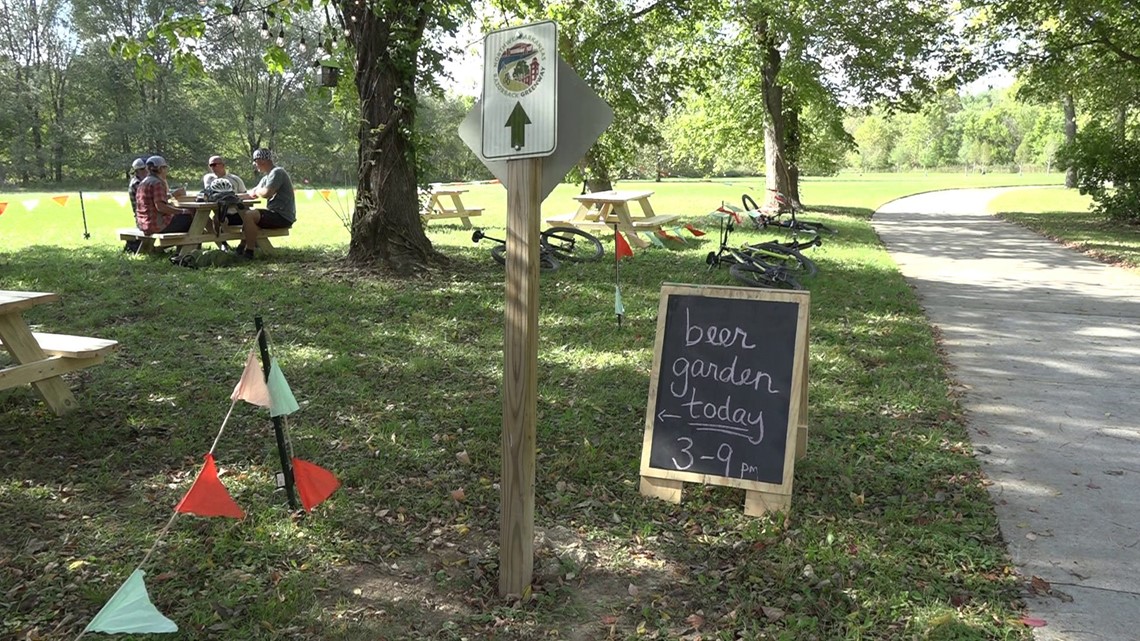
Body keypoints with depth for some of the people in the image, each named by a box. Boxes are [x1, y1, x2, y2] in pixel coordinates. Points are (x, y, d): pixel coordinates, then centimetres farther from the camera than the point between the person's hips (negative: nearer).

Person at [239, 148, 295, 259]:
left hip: (283, 217, -11)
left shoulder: (277, 172, -14)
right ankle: (242, 247, 15)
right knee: (245, 213, 21)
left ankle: (249, 252, -18)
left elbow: (266, 193, -26)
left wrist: (256, 191, -4)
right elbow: (253, 194, 22)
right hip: (276, 214, 11)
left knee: (249, 215, -24)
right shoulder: (267, 177, 19)